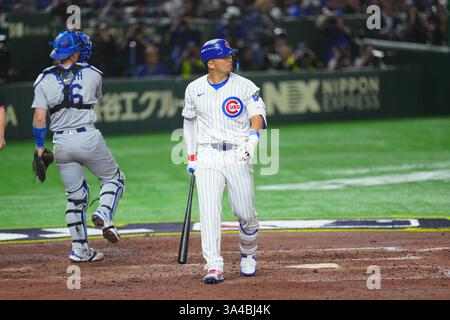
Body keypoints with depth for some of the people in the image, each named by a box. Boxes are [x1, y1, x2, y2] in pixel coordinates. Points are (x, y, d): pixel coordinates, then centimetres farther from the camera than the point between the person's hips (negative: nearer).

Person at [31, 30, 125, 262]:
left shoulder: (45, 80, 1)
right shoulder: (92, 74, 0)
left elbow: (39, 118, -4)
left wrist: (40, 148, 3)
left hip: (61, 144, 3)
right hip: (88, 138, -3)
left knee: (75, 195, 14)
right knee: (114, 178, 18)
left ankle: (79, 249, 12)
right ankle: (104, 214, -10)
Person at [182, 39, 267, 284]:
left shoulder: (244, 86, 0)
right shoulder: (194, 89, 7)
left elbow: (258, 116, -8)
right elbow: (189, 122, 18)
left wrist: (253, 138, -29)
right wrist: (191, 158, 14)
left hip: (238, 155, -1)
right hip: (207, 157, 1)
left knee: (245, 214, 2)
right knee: (209, 212, -13)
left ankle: (248, 255, 30)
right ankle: (213, 266, -16)